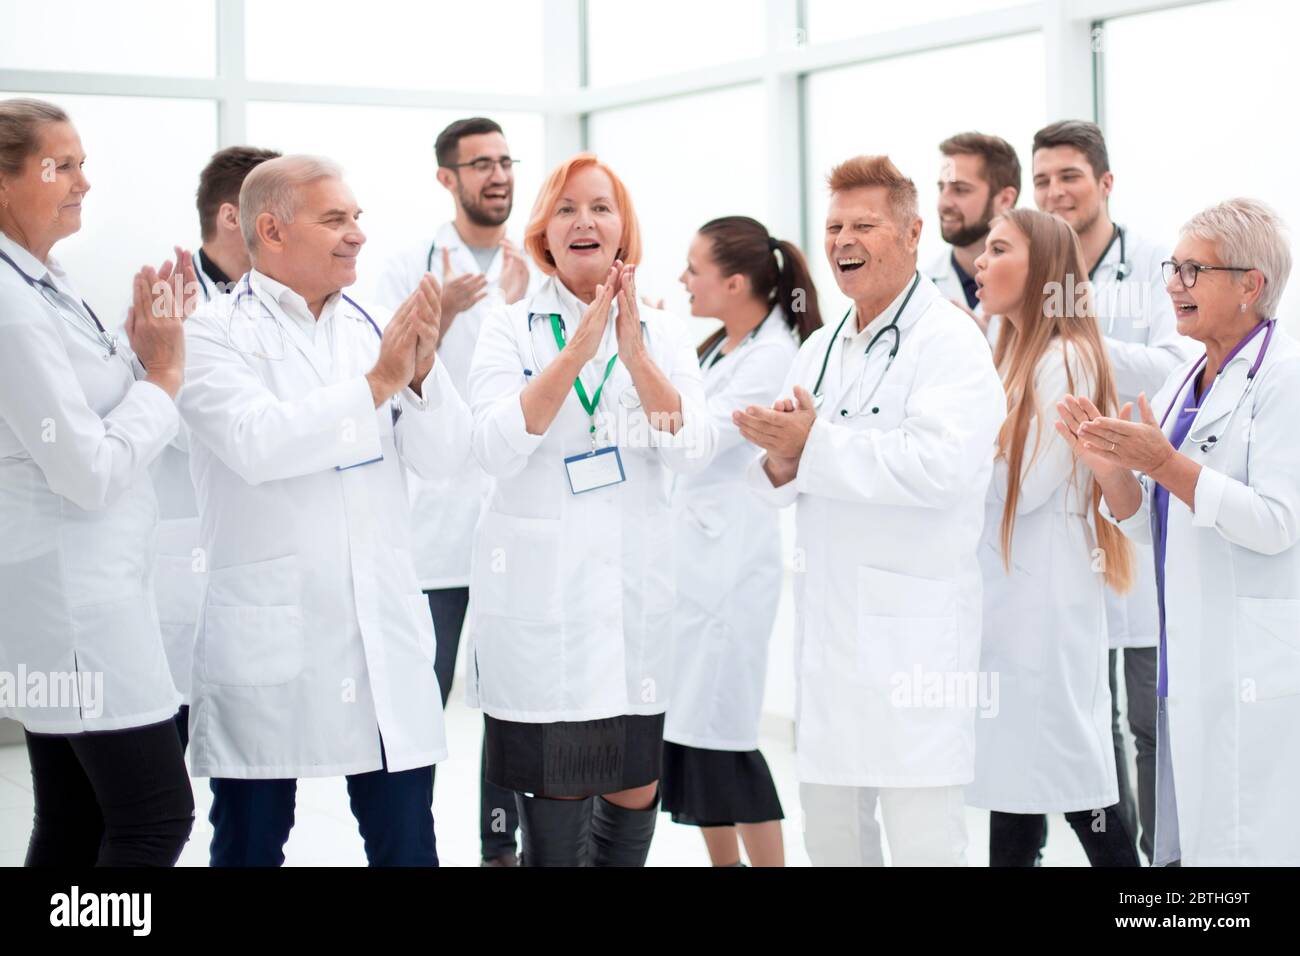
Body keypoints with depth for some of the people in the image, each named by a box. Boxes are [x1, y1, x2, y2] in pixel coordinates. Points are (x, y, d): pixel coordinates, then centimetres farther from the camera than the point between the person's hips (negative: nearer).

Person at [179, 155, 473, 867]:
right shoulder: (214, 333, -4)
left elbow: (443, 455, 2)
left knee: (406, 840, 7)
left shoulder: (372, 328, 9)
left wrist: (422, 369, -15)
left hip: (384, 638, 4)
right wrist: (375, 384, -22)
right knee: (252, 840, 8)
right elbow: (255, 442, -21)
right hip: (268, 640, -4)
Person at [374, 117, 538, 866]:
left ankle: (503, 840, 20)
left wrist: (519, 308, -12)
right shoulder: (411, 268, 3)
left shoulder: (540, 271, 9)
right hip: (438, 516, -3)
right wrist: (438, 319, -19)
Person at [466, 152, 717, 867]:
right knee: (556, 794, 1)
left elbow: (696, 452, -6)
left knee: (636, 794, 6)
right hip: (540, 588, -2)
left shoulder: (663, 332, 8)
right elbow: (496, 448, -14)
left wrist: (635, 354, -17)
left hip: (636, 588, 2)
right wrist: (579, 348, -20)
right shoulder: (510, 330, 2)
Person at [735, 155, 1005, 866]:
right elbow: (783, 479, 16)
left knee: (921, 835, -5)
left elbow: (941, 465, -24)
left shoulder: (950, 341, -8)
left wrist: (816, 444, -20)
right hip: (827, 621, 8)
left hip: (913, 629, -8)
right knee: (829, 829, 14)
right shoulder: (820, 350, 17)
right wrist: (780, 464, -8)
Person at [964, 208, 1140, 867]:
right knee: (1012, 770, 10)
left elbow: (1024, 484, -17)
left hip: (1045, 597, -9)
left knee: (1071, 777, -3)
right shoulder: (1011, 356, 15)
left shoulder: (1067, 359, -12)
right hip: (1001, 591, 9)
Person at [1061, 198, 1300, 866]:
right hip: (1190, 661, 8)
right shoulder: (1183, 382, 16)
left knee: (1246, 845, -6)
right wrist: (1112, 469, -4)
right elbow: (1149, 527, 16)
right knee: (1185, 845, 11)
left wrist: (1164, 463, -22)